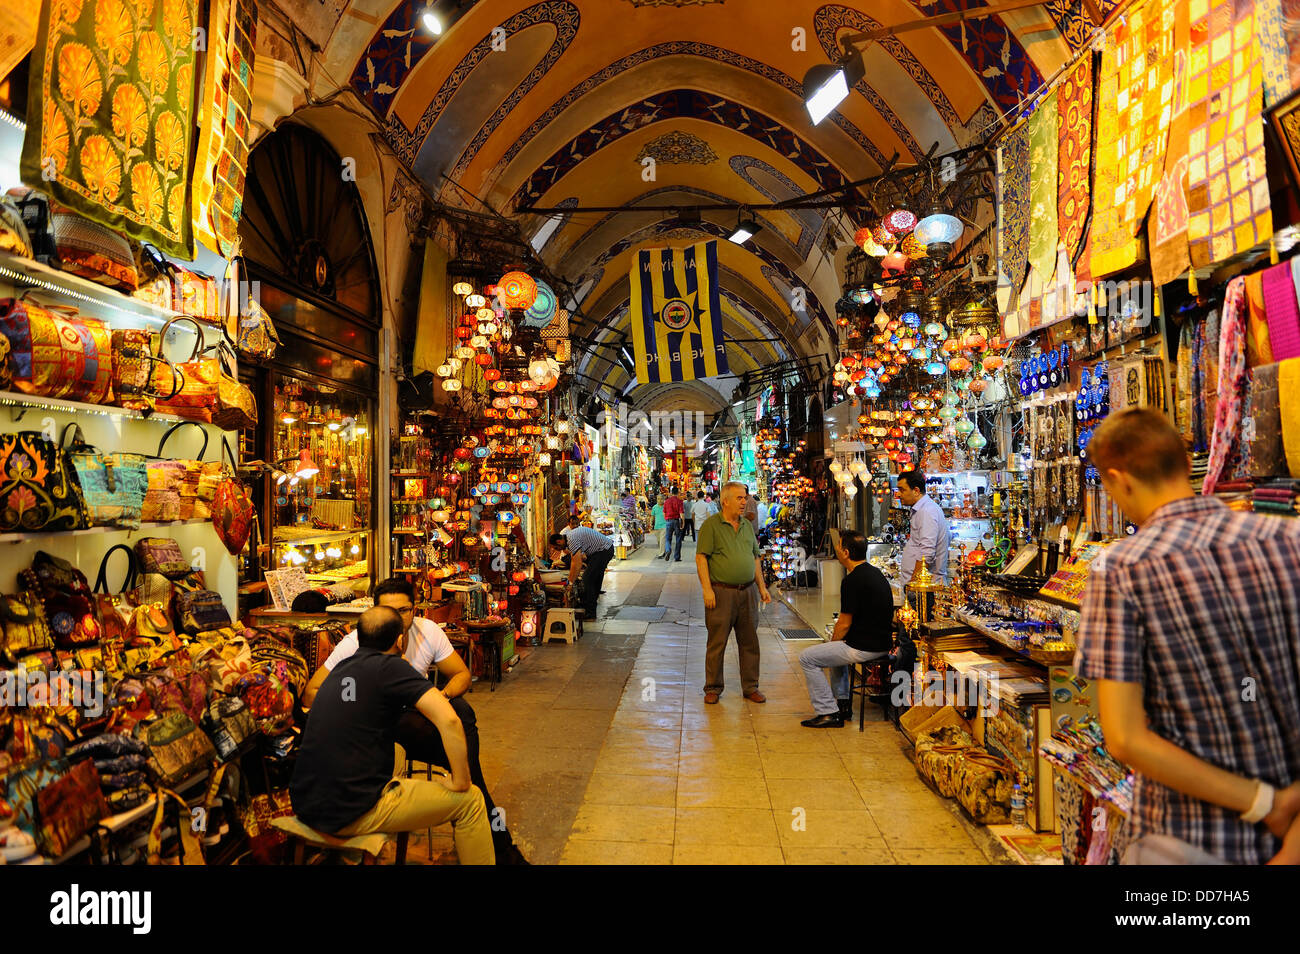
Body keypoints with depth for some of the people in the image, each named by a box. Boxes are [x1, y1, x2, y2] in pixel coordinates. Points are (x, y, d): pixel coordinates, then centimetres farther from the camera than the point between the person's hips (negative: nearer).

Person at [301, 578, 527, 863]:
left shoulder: (428, 631, -8)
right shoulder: (355, 644, -17)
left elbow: (462, 674, -1)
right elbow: (310, 695, -15)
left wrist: (444, 696, -24)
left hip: (413, 713, 4)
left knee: (461, 711, -30)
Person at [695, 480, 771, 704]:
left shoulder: (747, 525, 14)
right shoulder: (711, 525, -5)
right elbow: (701, 558, -10)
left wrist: (762, 587, 15)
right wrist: (707, 588, -16)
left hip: (747, 591, 6)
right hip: (721, 593, -5)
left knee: (749, 642, 10)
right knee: (717, 643, 2)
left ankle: (750, 687, 22)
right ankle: (713, 688, 15)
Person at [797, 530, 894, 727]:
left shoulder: (853, 580, -21)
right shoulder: (875, 572, 10)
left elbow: (845, 624, -16)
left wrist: (833, 641, 4)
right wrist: (835, 643, 20)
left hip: (864, 648, -10)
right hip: (882, 643, 10)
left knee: (807, 658, 0)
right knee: (835, 649, 34)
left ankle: (828, 713, 2)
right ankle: (843, 705, 31)